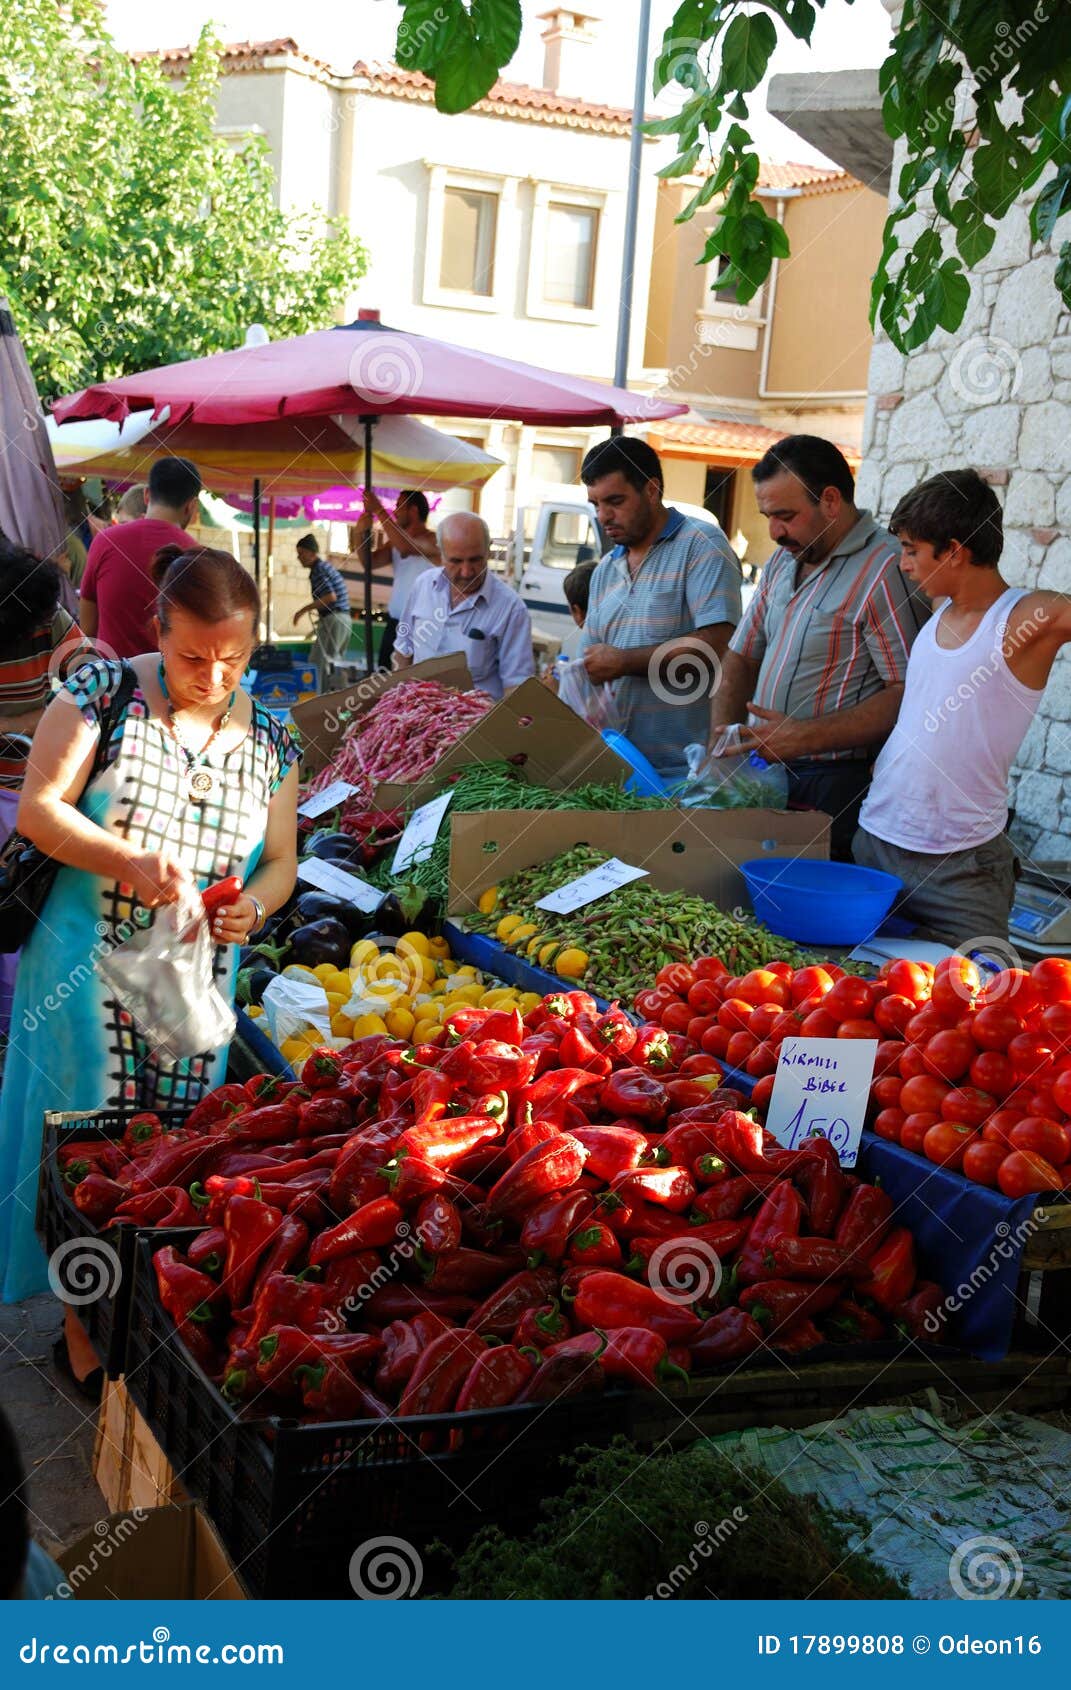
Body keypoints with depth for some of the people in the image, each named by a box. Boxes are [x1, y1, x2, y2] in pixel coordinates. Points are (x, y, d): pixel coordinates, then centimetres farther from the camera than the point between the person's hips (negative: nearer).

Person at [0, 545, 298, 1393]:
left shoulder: (270, 740, 4)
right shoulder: (105, 692, -7)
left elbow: (281, 862, 9)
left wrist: (254, 905, -14)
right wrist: (129, 861, -24)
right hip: (89, 969, -3)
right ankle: (86, 1329, 22)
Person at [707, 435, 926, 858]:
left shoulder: (885, 569, -14)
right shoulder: (783, 561, 14)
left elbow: (908, 694, -20)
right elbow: (741, 658, 18)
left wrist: (806, 737, -23)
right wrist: (721, 744, 3)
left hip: (835, 790, -7)